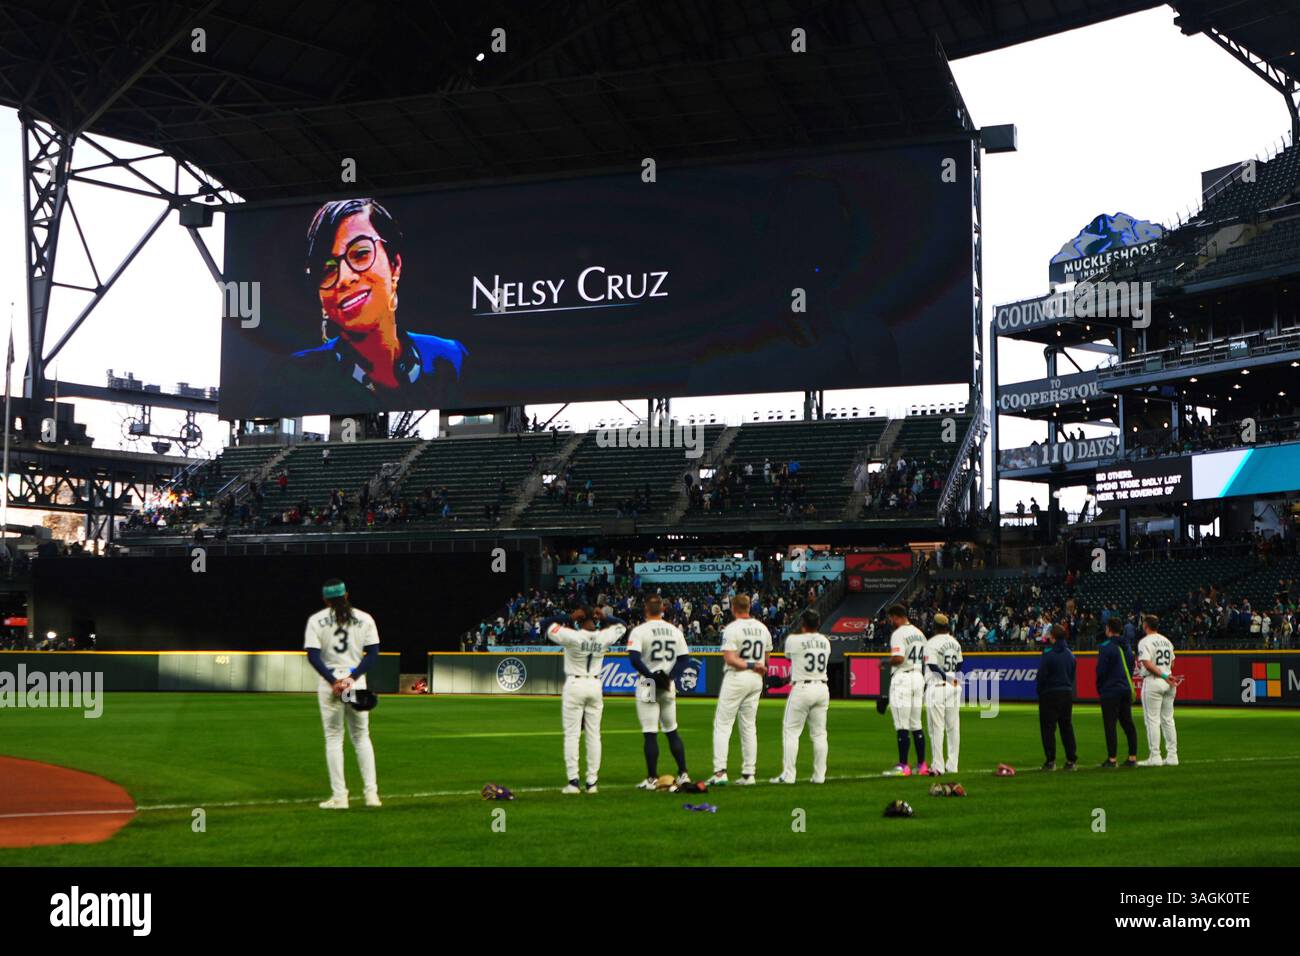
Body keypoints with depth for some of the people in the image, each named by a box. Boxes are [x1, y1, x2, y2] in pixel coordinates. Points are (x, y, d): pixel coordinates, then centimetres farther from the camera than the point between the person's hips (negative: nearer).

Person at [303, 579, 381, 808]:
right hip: (358, 684, 2)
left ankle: (339, 796, 0)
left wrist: (333, 680, -12)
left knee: (333, 738, 5)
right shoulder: (365, 619, 5)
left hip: (329, 684, -2)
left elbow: (313, 655, -8)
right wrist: (352, 677, -8)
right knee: (361, 737, 11)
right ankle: (371, 794, 5)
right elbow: (373, 653, -2)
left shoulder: (316, 620, 1)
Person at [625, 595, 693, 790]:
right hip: (669, 686, 5)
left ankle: (652, 779, -1)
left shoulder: (640, 631, -10)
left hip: (647, 685, -5)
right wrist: (671, 677, -4)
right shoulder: (674, 630, 6)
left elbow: (634, 658, -21)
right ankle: (683, 774, 15)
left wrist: (651, 675, -17)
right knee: (672, 730, 15)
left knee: (650, 733, -2)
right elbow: (684, 658, 3)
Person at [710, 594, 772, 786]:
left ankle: (720, 772, -12)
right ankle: (748, 774, 10)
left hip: (736, 678, -6)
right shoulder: (763, 628, 8)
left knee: (722, 724, -2)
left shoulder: (732, 628, -12)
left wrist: (749, 665, -15)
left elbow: (729, 659, -21)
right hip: (756, 680, 6)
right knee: (749, 727, 11)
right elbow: (766, 659, 14)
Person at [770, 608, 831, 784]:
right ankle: (819, 775, 9)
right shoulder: (825, 641, 8)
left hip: (801, 688, -5)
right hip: (822, 689, 5)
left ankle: (788, 775, -4)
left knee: (791, 731, 0)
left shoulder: (793, 640, -7)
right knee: (819, 733, 9)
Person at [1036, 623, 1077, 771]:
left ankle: (1050, 761, -3)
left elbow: (1041, 676, -12)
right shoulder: (1070, 654, 9)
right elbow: (1072, 676, 14)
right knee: (1067, 727, 11)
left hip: (1050, 694, -6)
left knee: (1048, 728, -1)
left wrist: (1039, 692, 3)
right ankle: (1072, 760, 9)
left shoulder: (1048, 654, -14)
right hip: (1067, 693, 6)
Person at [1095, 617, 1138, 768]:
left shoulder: (1106, 647, -13)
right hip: (1127, 690, 7)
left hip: (1110, 691, -7)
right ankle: (1132, 758, 9)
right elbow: (1131, 668, 15)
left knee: (1110, 725, -3)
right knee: (1128, 724, 10)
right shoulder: (1127, 647, 11)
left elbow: (1101, 671, -11)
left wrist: (1099, 689, 2)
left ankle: (1111, 759, -3)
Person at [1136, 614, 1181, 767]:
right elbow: (1171, 663, 18)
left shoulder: (1145, 641, -8)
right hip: (1169, 684, 7)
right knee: (1168, 719, 11)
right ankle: (1172, 756, 10)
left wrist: (1163, 676, -18)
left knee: (1152, 720, -4)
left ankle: (1155, 756, -6)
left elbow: (1147, 663, -20)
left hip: (1153, 681, -7)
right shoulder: (1167, 641, 15)